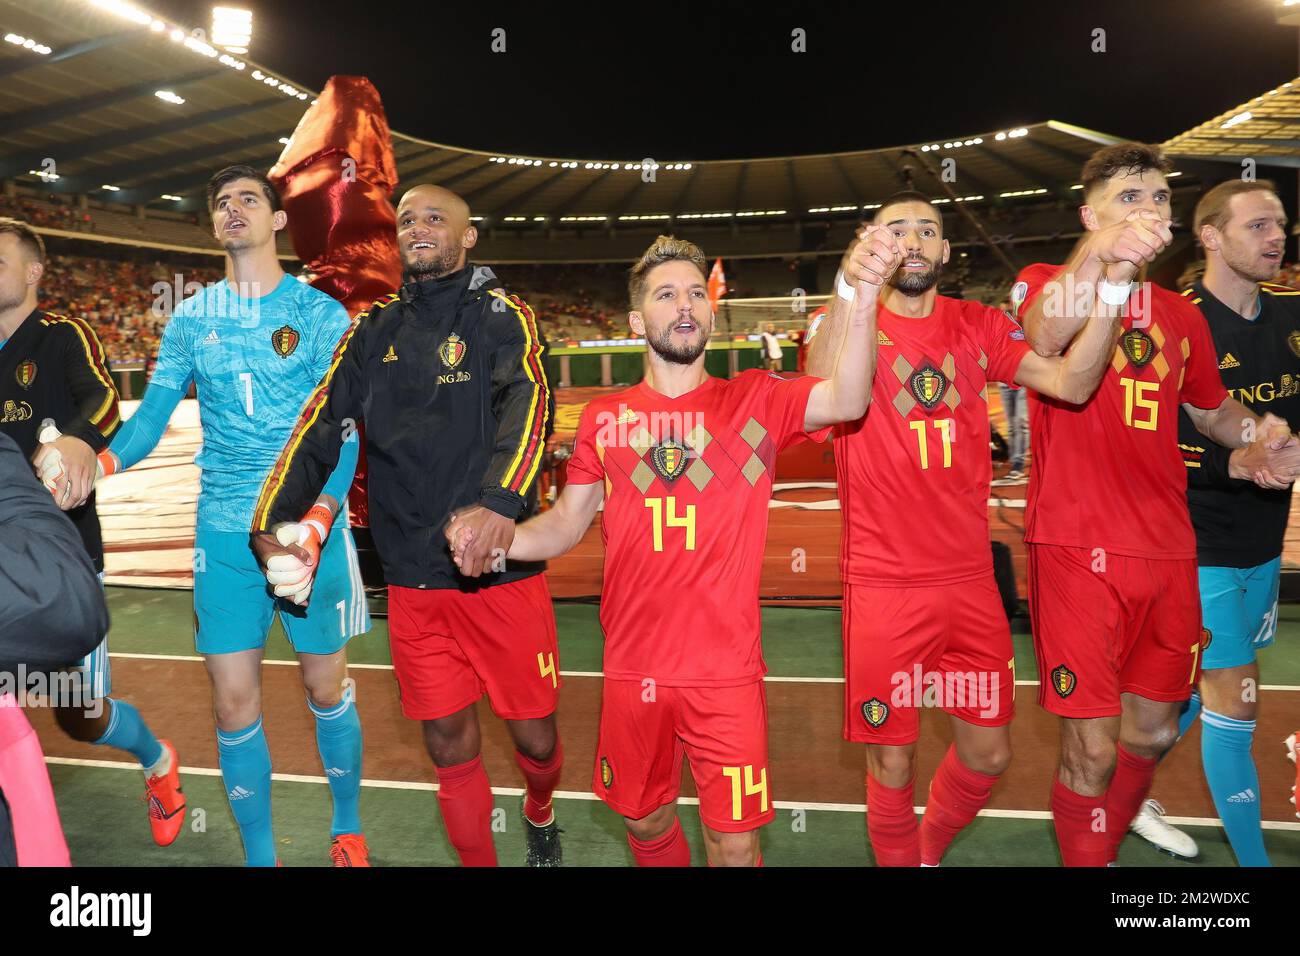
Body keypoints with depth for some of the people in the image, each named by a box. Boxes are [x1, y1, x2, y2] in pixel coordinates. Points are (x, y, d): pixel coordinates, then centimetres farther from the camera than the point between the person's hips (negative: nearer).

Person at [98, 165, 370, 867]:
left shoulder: (321, 314, 0)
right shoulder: (191, 319, 10)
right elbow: (151, 416, 7)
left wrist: (317, 520, -22)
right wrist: (99, 463, -15)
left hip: (311, 526, -2)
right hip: (223, 531, 3)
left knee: (325, 683, 8)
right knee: (233, 702, 3)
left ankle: (348, 830, 31)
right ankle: (258, 855, 23)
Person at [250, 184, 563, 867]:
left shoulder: (500, 314, 0)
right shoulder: (376, 329, 12)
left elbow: (528, 404, -18)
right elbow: (322, 421, 4)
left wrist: (500, 501, -36)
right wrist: (273, 518, -10)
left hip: (501, 568, -3)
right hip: (413, 580, 3)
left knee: (535, 735, 9)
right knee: (449, 747, 10)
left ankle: (540, 813, 42)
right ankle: (478, 858, 32)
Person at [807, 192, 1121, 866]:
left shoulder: (980, 327, 6)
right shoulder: (851, 324, -5)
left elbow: (1071, 382, -9)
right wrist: (850, 294, -45)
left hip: (970, 578, 4)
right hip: (884, 584, -4)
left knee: (988, 754, 15)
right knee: (892, 761, 6)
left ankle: (930, 852, 43)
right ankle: (897, 861, 35)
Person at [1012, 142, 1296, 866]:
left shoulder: (1182, 316, 15)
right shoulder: (1046, 284, -2)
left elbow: (1214, 408, 27)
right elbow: (1046, 336, -26)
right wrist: (1099, 255, -46)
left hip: (1169, 550, 6)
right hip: (1079, 553, -6)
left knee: (1153, 731, 18)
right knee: (1092, 748, -4)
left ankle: (1114, 830, 44)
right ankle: (1087, 858, 21)